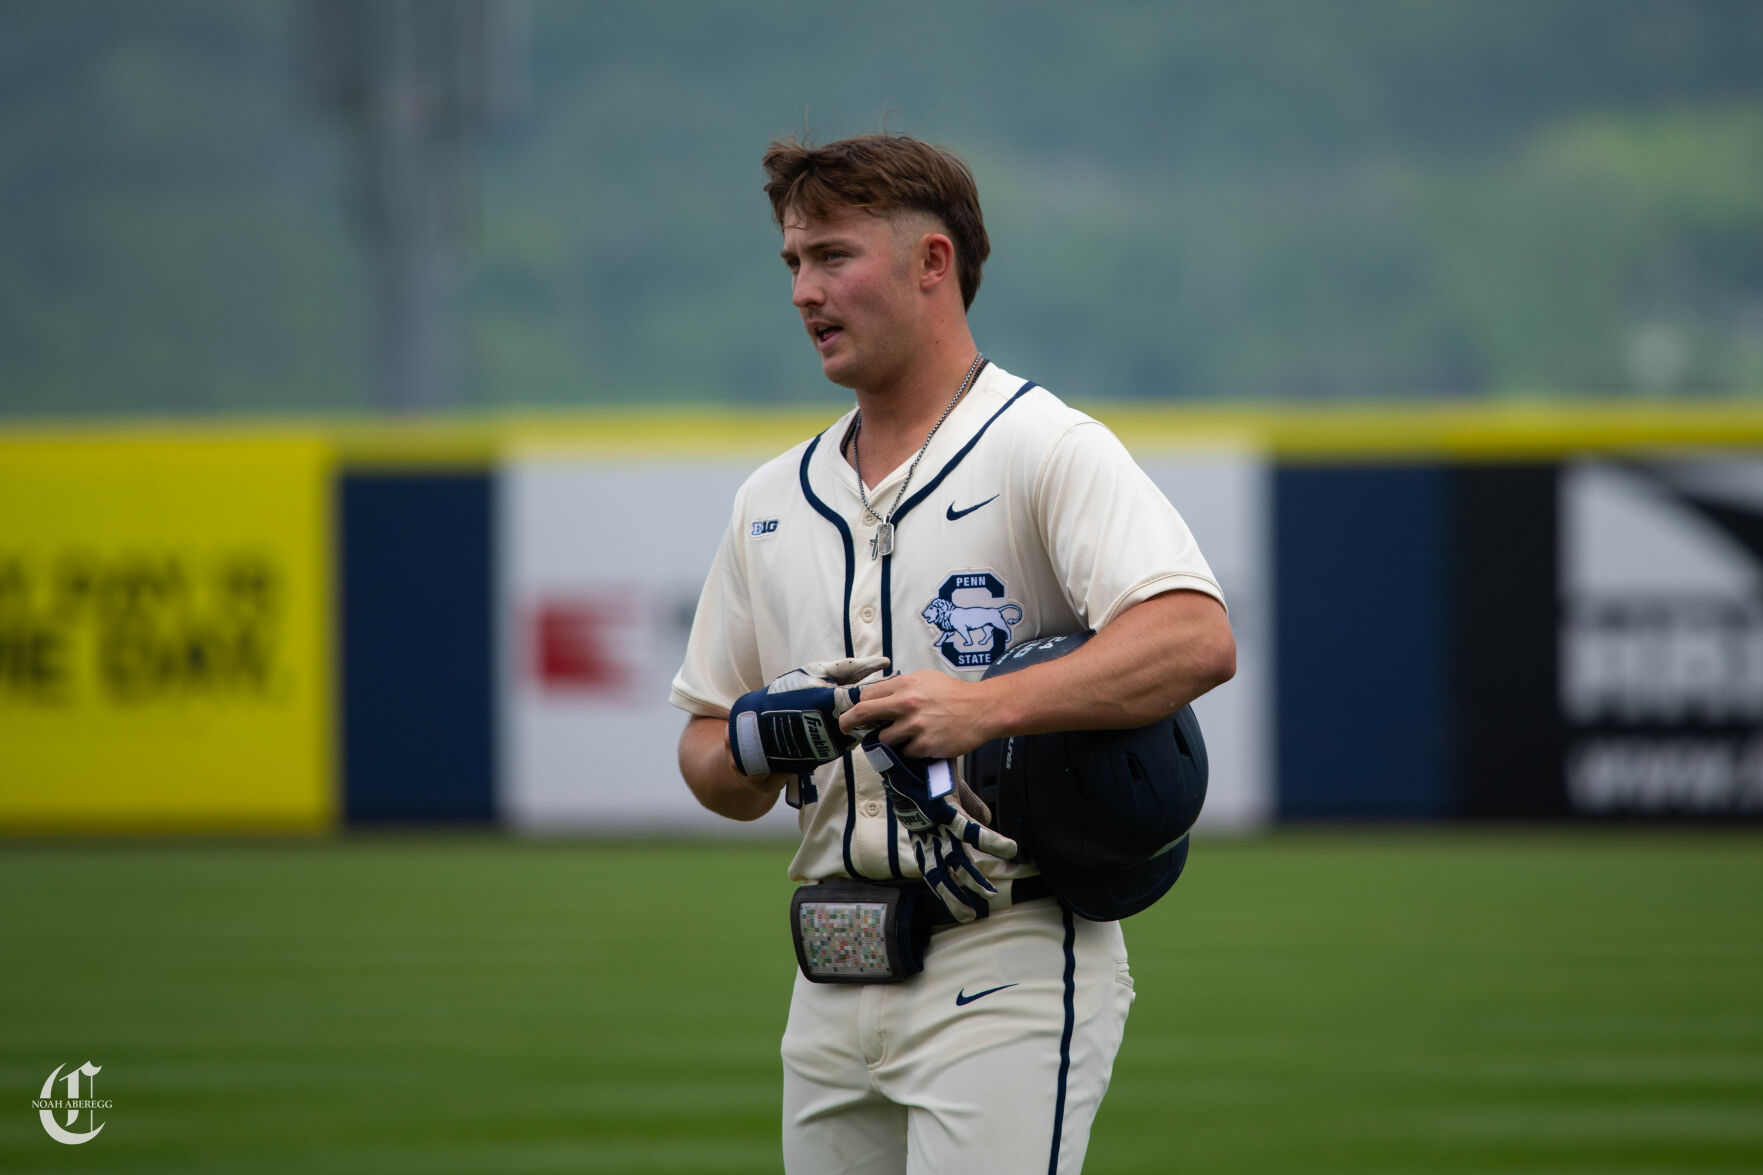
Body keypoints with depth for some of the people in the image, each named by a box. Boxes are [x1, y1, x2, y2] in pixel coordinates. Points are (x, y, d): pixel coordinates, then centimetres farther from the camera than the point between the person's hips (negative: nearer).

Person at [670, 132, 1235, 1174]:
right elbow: (709, 758, 19)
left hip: (1007, 970, -7)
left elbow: (1198, 639, -21)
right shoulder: (774, 501, 16)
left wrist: (985, 707, -29)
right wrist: (756, 743, -5)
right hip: (833, 987, 7)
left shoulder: (1049, 452, -5)